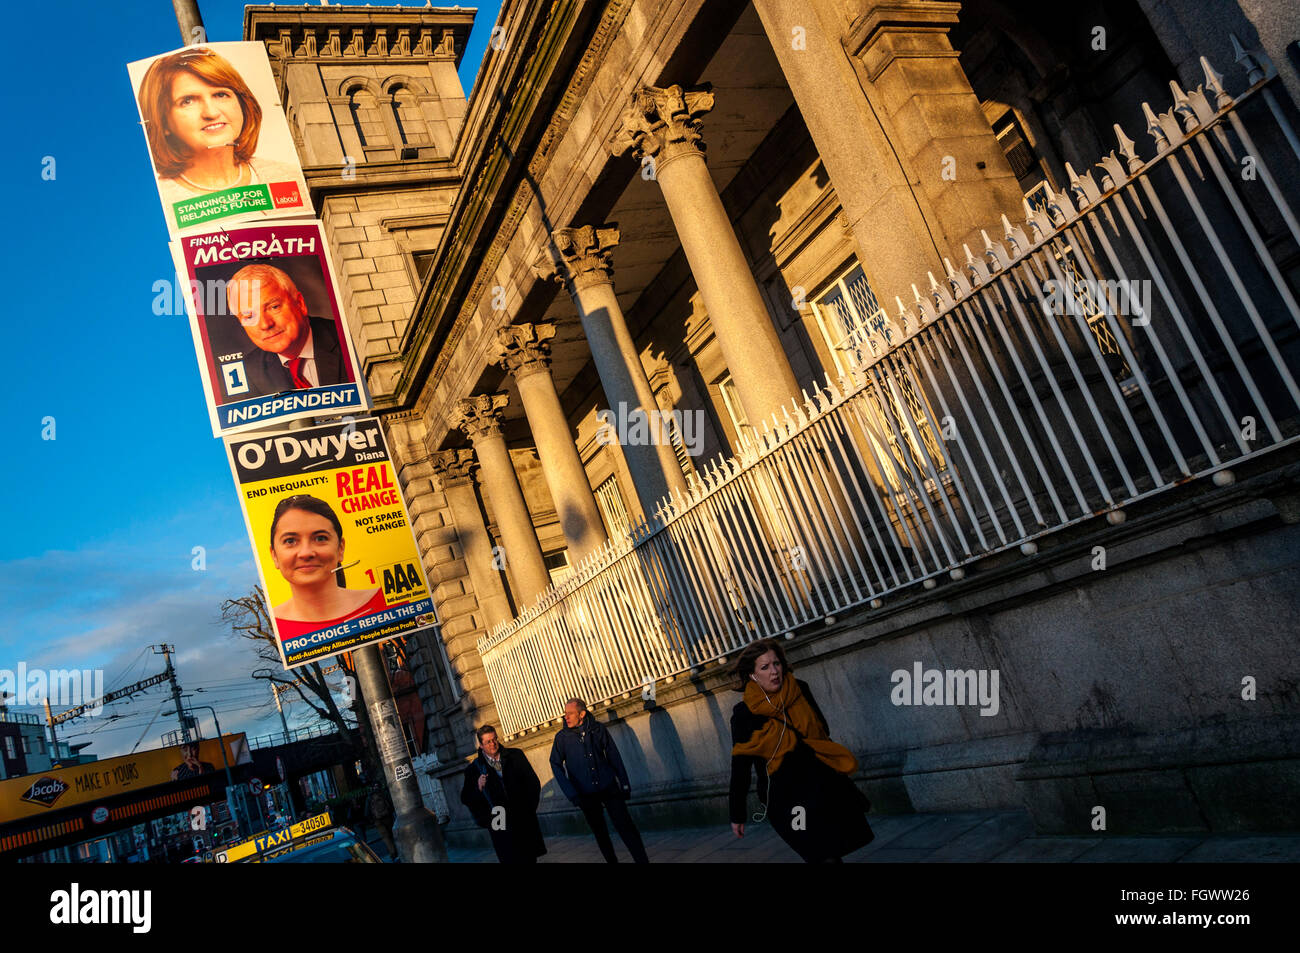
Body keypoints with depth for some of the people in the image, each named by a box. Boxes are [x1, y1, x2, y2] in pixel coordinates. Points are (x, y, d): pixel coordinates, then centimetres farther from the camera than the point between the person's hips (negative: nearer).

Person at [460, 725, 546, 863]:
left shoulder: (515, 755, 6)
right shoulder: (475, 768, 2)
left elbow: (533, 783, 9)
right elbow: (465, 799, 2)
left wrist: (529, 807, 1)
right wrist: (478, 788, -16)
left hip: (524, 821, 2)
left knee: (530, 859, 6)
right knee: (511, 859, -3)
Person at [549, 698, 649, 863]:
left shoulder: (597, 729, -3)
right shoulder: (561, 737, -5)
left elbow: (613, 756, 3)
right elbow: (556, 765, -4)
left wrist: (624, 784, 4)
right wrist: (571, 794, -13)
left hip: (608, 787, -1)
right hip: (585, 794, 1)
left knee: (626, 828, -5)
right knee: (600, 832, 10)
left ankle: (642, 860, 0)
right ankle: (612, 860, 25)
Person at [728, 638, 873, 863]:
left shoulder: (800, 691, -1)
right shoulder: (744, 715, -10)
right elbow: (740, 768, -4)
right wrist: (737, 815, 0)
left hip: (821, 783, 4)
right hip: (784, 798, -4)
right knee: (826, 857, -13)